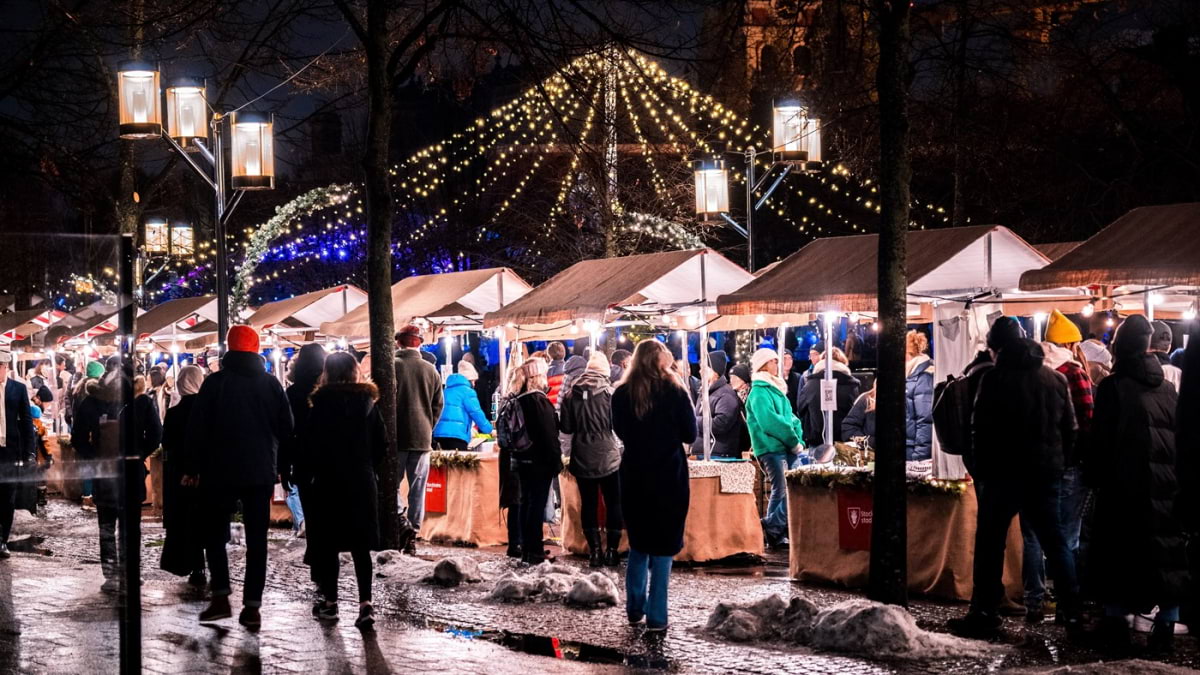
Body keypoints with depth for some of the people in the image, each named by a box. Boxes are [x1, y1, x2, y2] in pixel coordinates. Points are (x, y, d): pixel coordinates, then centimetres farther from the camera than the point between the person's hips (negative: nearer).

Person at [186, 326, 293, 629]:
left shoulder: (215, 382, -5)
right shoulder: (272, 384, 3)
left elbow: (196, 428, -5)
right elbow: (286, 428, 6)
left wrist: (193, 468, 2)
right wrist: (277, 467, 16)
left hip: (220, 473, -2)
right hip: (261, 473, 2)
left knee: (215, 534, 10)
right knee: (257, 540, 4)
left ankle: (221, 598, -1)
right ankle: (252, 607, 0)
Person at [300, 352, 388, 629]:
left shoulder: (321, 406, -8)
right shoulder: (369, 404, 2)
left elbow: (307, 447, -8)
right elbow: (382, 445, 6)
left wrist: (305, 477, 4)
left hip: (327, 483, -3)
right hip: (363, 483, 3)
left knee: (328, 544, 8)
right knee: (361, 547, 4)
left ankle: (330, 601, 12)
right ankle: (365, 603, -7)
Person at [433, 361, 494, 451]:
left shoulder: (447, 390, 21)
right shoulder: (467, 391, -3)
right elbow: (476, 413, -4)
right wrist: (490, 430, 7)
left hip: (440, 432, 8)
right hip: (457, 434, -8)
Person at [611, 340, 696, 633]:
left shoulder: (622, 394, -1)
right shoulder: (674, 392, -10)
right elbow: (690, 435, -3)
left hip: (634, 478, 3)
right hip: (669, 477, -3)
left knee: (638, 543, 18)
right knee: (663, 548, 2)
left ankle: (635, 609, 21)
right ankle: (656, 617, 1)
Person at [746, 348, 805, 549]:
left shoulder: (776, 389, 22)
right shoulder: (759, 392, -7)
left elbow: (791, 418, 19)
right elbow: (770, 421, -18)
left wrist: (798, 440, 2)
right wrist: (793, 441, -13)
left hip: (787, 448, 8)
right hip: (771, 448, -8)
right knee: (782, 491, -11)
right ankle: (773, 530, -1)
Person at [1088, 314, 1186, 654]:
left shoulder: (1113, 387, -7)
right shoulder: (1168, 387, 6)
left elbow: (1102, 438, -8)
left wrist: (1096, 475, 2)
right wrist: (1177, 473, 15)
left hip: (1127, 485, -4)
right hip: (1168, 485, 4)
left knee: (1117, 553, 5)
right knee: (1169, 551, 9)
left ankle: (1116, 622, 6)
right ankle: (1166, 626, 10)